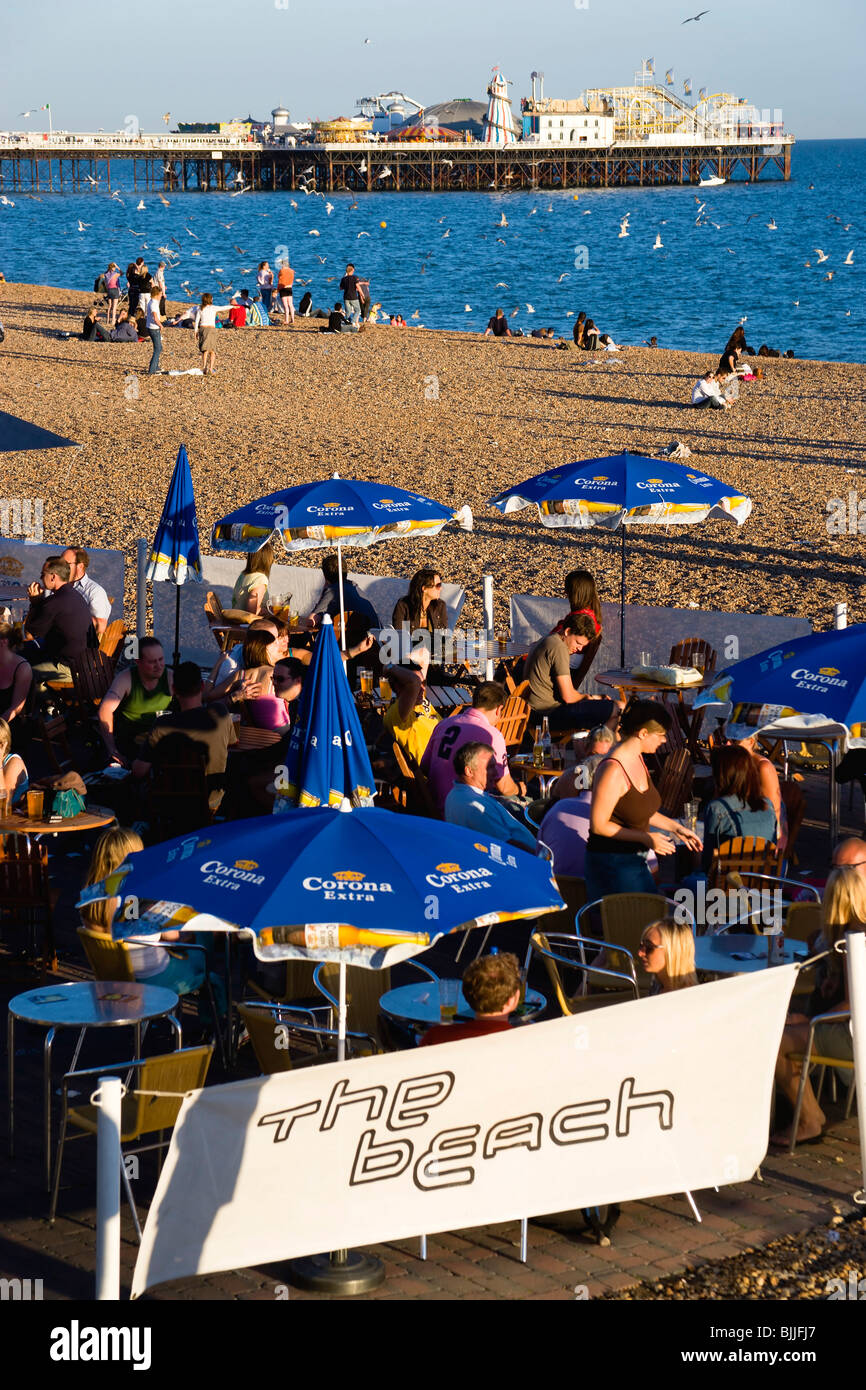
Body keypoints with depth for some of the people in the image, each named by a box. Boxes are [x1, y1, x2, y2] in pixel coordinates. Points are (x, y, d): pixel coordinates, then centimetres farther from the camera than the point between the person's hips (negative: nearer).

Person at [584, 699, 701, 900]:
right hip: (611, 862, -9)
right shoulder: (612, 771, -22)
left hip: (635, 860, 9)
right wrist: (645, 838, -18)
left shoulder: (637, 759, 7)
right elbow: (598, 825, -20)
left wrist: (676, 828, 16)